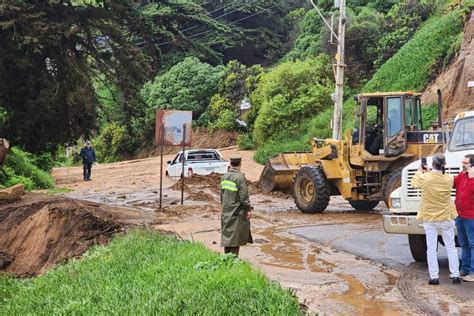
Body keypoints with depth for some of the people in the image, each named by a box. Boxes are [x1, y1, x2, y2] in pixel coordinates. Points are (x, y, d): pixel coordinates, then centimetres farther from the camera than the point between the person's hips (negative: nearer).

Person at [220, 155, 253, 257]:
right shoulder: (240, 177, -16)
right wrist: (248, 209, -11)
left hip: (226, 211, 7)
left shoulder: (224, 177, 7)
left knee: (227, 235, 13)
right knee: (235, 236, -1)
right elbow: (244, 196, -18)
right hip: (237, 211, -7)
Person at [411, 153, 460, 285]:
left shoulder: (424, 178, -15)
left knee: (431, 249, 5)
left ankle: (434, 277, 6)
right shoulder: (449, 179, -11)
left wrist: (420, 172, 26)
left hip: (429, 219, -1)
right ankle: (455, 275, 13)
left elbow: (414, 183, 7)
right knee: (451, 247, 12)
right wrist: (429, 172, 21)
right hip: (446, 218, 1)